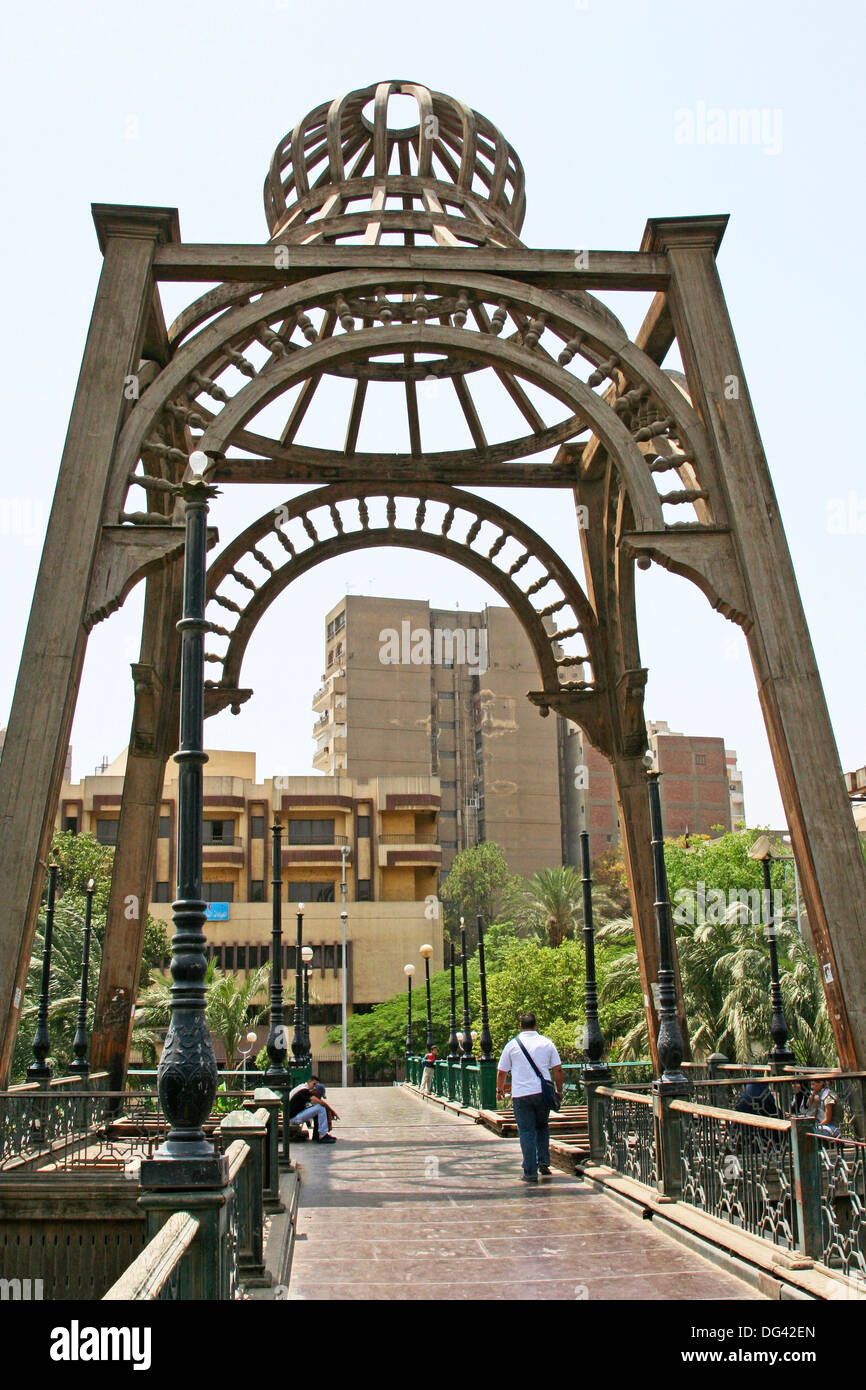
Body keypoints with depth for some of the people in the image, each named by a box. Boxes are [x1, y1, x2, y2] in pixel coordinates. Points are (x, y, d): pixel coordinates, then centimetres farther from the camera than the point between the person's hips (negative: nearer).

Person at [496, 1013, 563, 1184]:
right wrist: (559, 1091, 17)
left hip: (521, 1094, -2)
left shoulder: (512, 1044, 2)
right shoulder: (546, 1043, 6)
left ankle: (530, 1173, 1)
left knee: (527, 1132, 2)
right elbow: (558, 1069, 6)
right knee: (542, 1127, 22)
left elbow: (501, 1072, 6)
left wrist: (499, 1089, 21)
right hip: (543, 1092, 2)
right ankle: (543, 1162, 10)